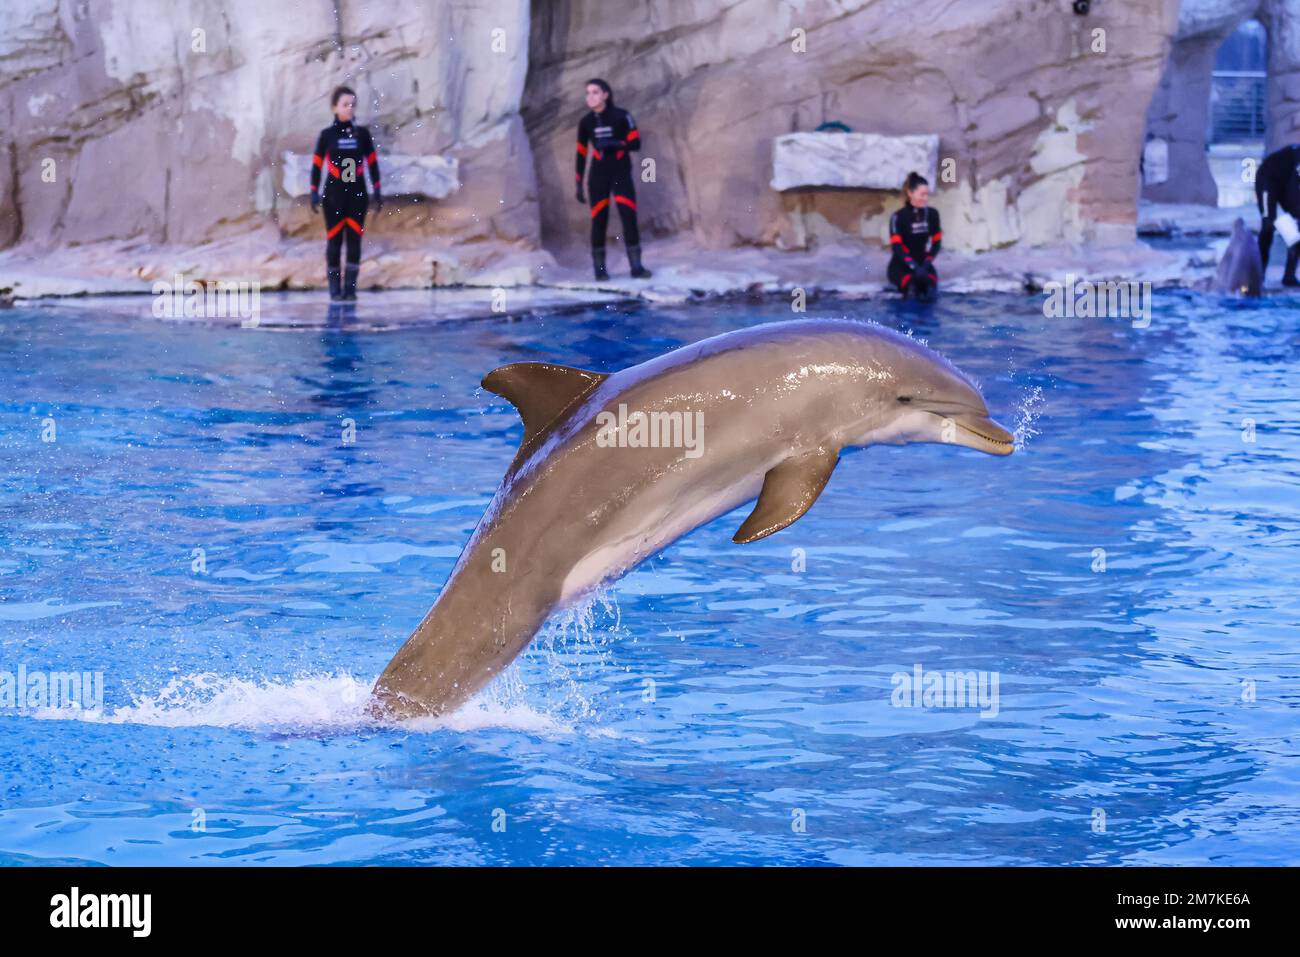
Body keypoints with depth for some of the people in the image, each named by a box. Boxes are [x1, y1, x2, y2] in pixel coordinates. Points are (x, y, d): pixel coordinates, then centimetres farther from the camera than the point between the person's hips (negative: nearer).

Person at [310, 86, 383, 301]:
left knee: (354, 240, -3)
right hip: (333, 194, -1)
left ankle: (350, 287, -1)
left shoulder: (362, 133, 5)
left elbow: (372, 162, 8)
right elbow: (317, 164, 1)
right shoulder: (326, 135, 0)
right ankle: (335, 287, 4)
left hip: (357, 194, 1)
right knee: (334, 240, -1)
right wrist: (314, 193, -5)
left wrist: (377, 191, 5)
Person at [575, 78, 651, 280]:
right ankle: (599, 268, 6)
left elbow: (636, 143, -8)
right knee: (598, 221, -2)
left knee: (629, 218, -10)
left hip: (621, 175, -2)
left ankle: (636, 266, -7)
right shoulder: (586, 123, 3)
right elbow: (581, 154, 9)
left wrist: (614, 143, -24)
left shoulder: (621, 117, -5)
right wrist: (579, 185, 8)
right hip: (598, 177, 2)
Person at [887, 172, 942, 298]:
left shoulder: (932, 214, 1)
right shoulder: (898, 217, -13)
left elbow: (937, 242, 7)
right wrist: (914, 267, -25)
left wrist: (927, 263, -9)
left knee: (930, 285, -29)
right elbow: (896, 247, -16)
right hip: (901, 264, -4)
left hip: (922, 261, 4)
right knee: (913, 284, -34)